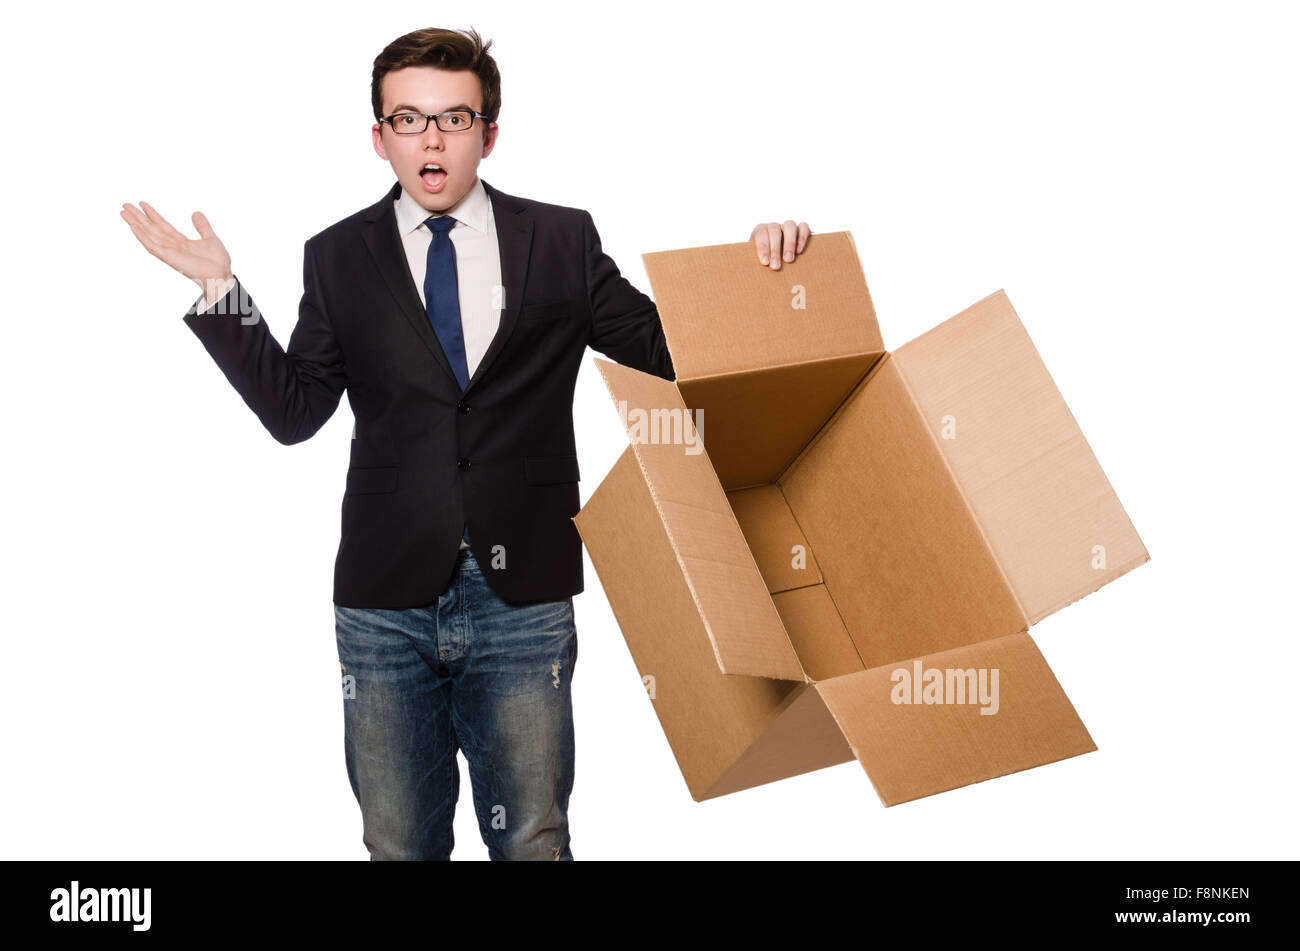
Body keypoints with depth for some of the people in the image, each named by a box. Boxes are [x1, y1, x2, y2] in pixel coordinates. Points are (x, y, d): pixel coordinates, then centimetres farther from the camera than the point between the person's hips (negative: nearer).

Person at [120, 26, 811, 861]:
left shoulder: (562, 242, 4)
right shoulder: (338, 258, 6)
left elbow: (667, 350, 5)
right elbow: (293, 410, 4)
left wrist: (758, 268, -7)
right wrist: (221, 291, -3)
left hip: (523, 600, -1)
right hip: (385, 602, 1)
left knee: (532, 841, 11)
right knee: (399, 844, 14)